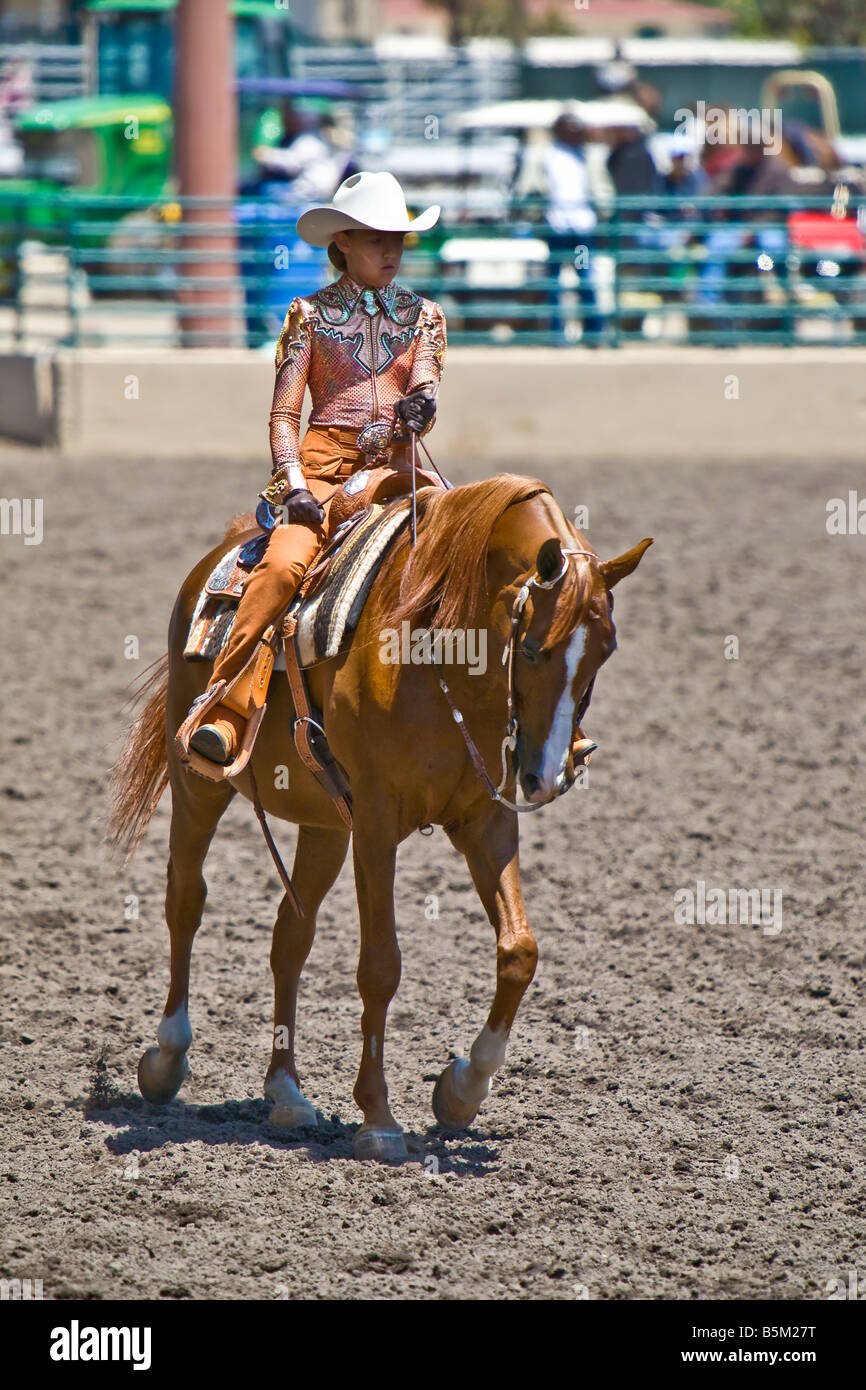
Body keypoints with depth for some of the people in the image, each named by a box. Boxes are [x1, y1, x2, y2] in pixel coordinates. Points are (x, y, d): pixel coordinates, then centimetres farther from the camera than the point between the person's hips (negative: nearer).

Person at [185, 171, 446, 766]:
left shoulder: (424, 315, 18)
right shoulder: (311, 314, 10)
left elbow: (424, 389, 3)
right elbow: (284, 416, 5)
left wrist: (418, 410, -22)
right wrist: (294, 485, -12)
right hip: (324, 466, -3)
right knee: (284, 564, -31)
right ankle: (223, 717, -34)